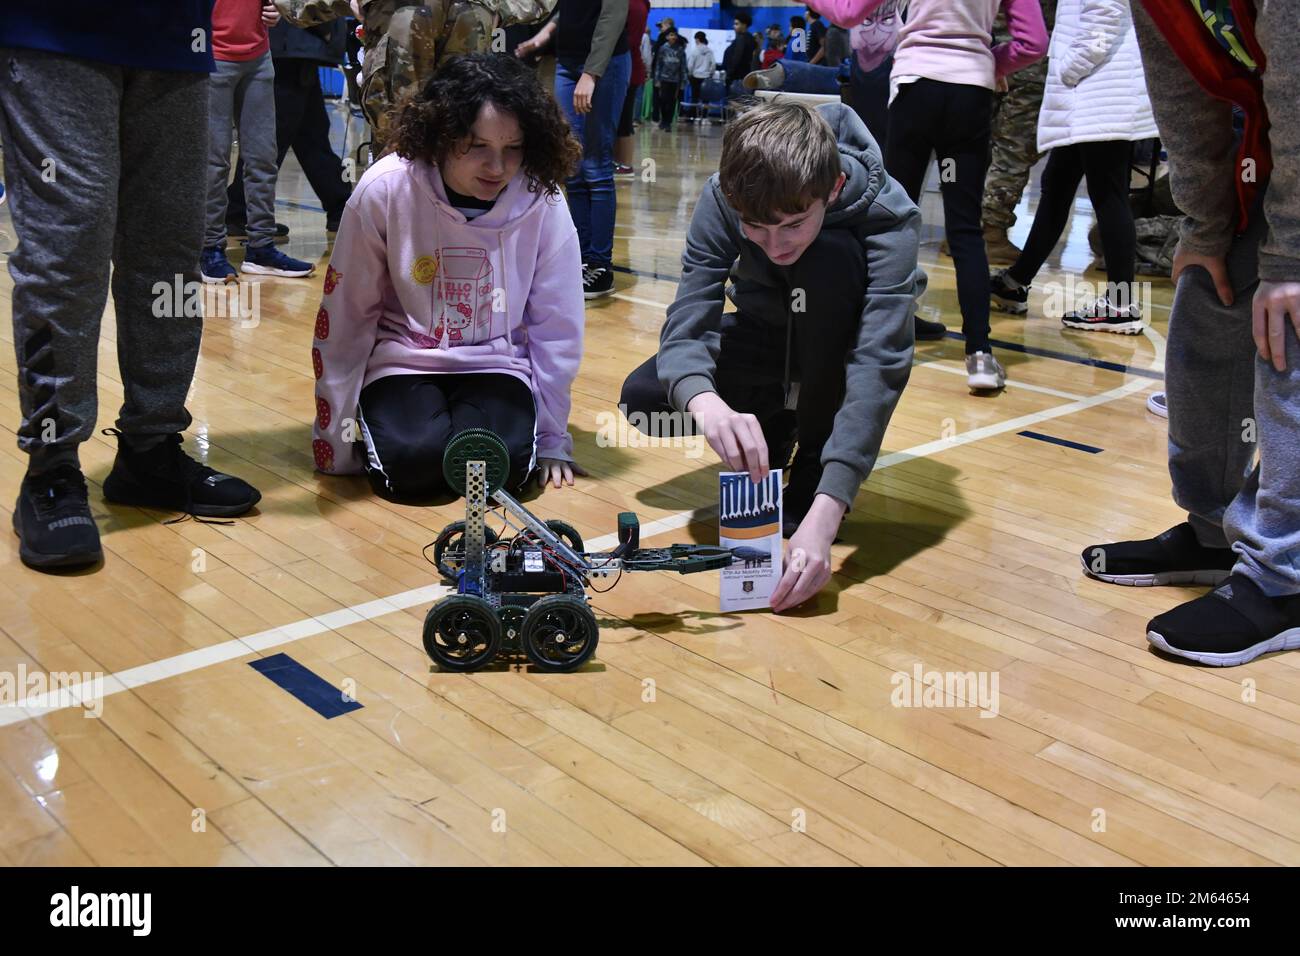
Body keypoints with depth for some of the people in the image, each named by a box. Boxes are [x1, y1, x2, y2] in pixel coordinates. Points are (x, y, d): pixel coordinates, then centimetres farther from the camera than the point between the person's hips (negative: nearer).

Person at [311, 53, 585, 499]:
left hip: (496, 366, 1)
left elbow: (556, 328, -4)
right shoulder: (384, 190, -17)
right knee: (414, 460, -27)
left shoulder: (542, 201, -15)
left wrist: (553, 441, 2)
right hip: (402, 362, 0)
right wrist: (336, 434, -1)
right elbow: (346, 316, -7)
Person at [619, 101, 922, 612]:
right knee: (643, 397, -22)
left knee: (831, 256, -36)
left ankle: (813, 467, -18)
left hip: (843, 344, -2)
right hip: (767, 336, 3)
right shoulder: (723, 196, -26)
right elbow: (686, 322, -31)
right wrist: (706, 403, -56)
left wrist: (823, 515, -53)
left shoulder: (888, 218, -34)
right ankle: (776, 429, 7)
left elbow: (879, 363, -42)